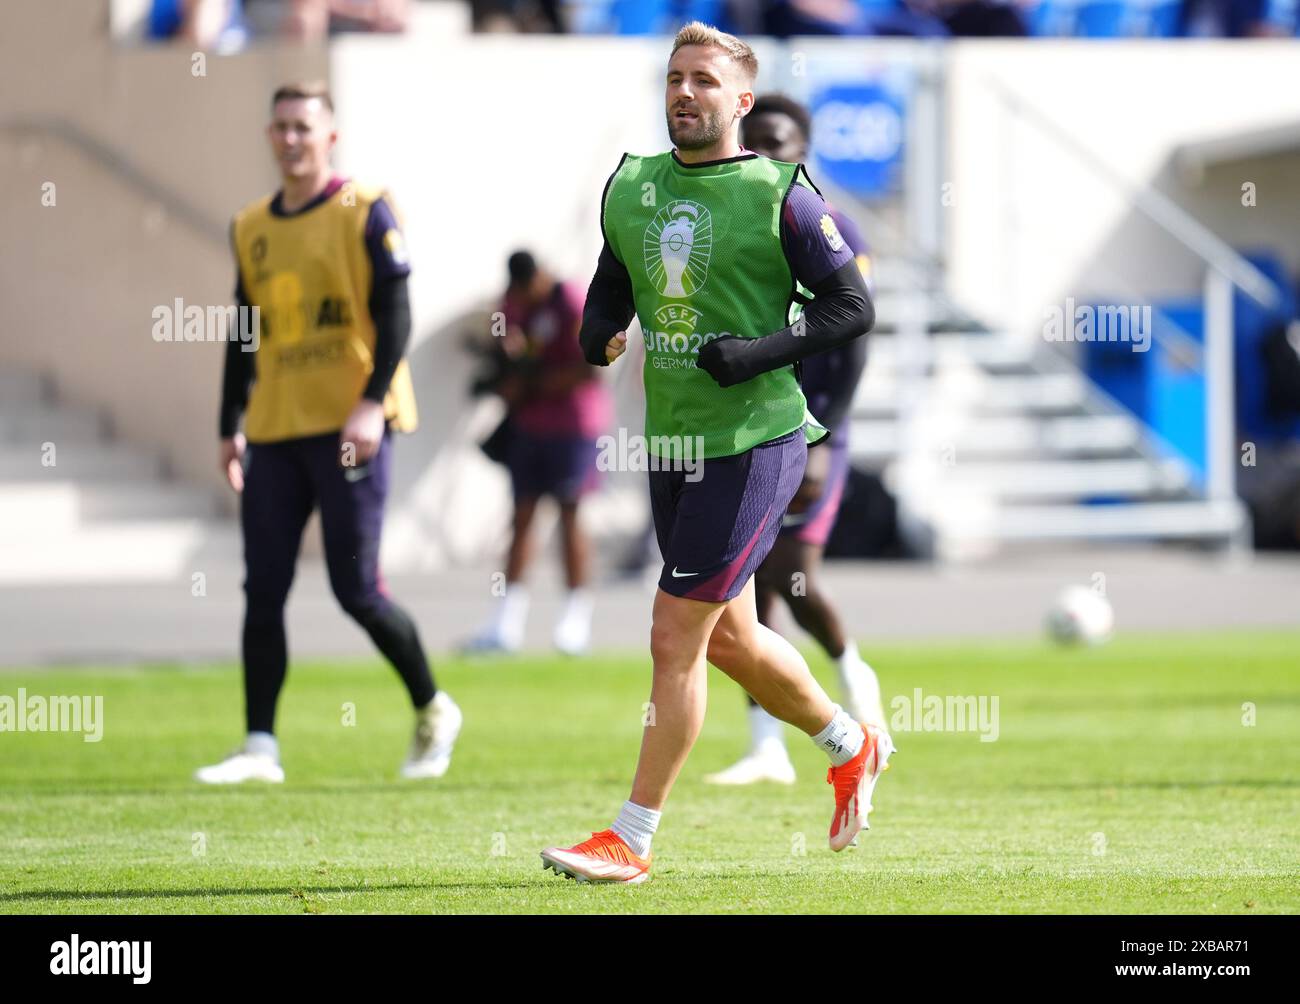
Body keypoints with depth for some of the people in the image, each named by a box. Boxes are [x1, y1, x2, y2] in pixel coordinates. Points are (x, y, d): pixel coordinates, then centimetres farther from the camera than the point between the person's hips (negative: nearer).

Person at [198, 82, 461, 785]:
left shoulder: (362, 213, -3)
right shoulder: (251, 228, 14)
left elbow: (394, 314, -8)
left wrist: (373, 403, -19)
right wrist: (230, 427, 17)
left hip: (347, 428, -6)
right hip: (274, 432, 6)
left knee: (357, 590, -7)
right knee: (263, 591, 0)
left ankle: (432, 711, 14)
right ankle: (260, 746, 3)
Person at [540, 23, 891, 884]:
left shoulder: (779, 195, -9)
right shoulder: (630, 188, 9)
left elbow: (853, 307, -8)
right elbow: (611, 290, 21)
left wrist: (760, 353, -20)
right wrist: (599, 335, -2)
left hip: (753, 441, -7)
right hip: (671, 442, 7)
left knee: (676, 636, -9)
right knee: (729, 638, 17)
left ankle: (632, 841, -2)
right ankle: (850, 745, 42)